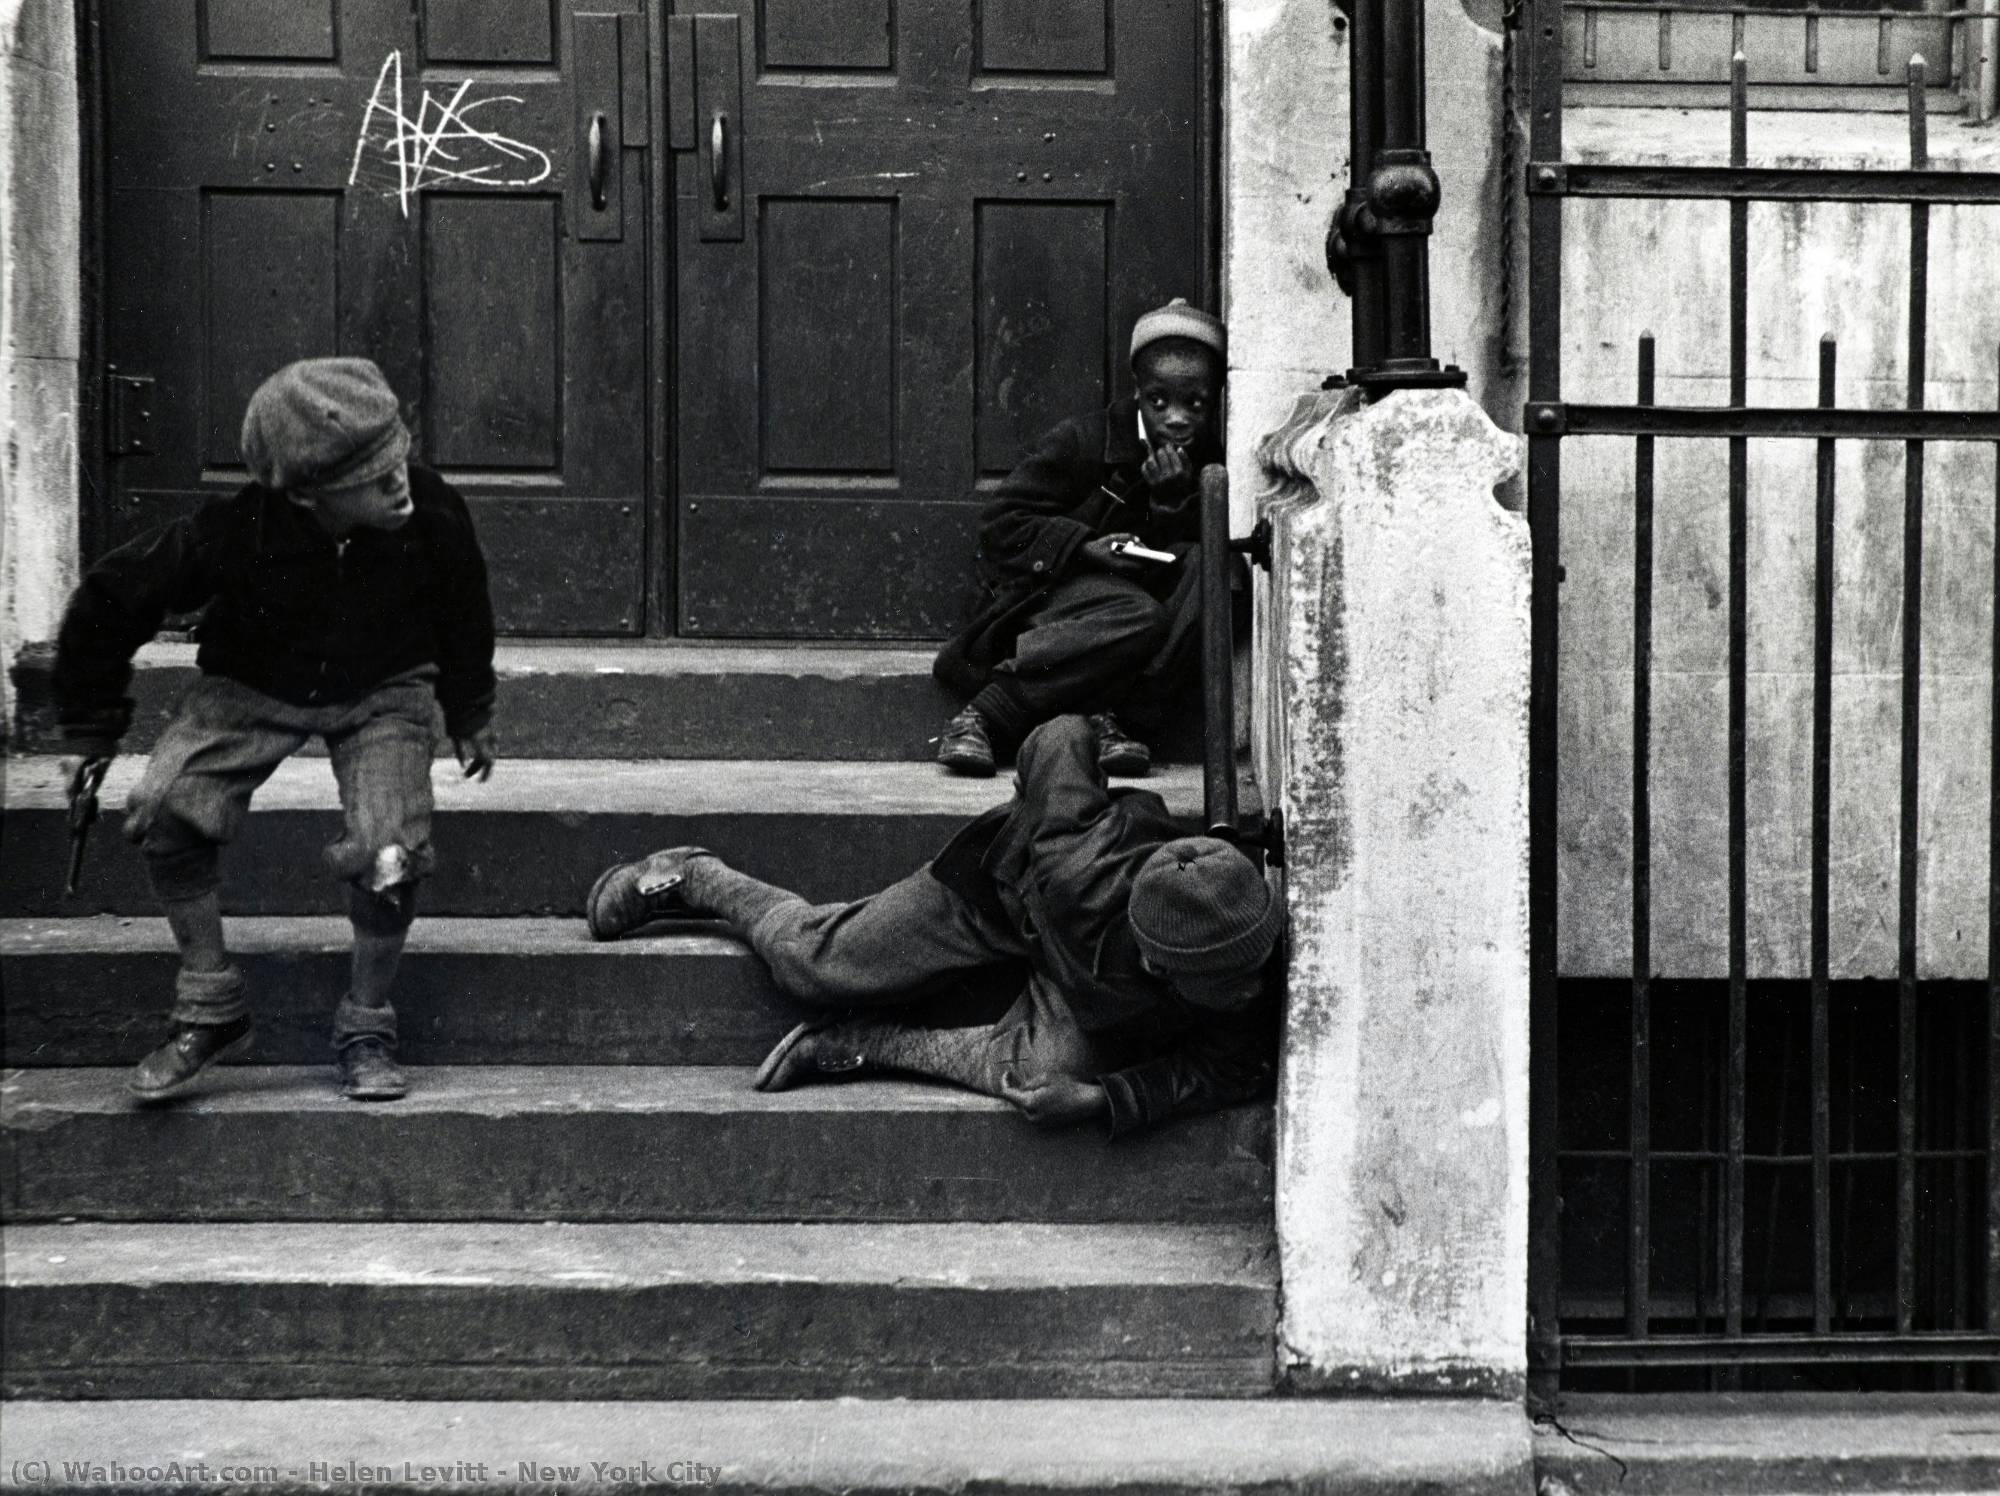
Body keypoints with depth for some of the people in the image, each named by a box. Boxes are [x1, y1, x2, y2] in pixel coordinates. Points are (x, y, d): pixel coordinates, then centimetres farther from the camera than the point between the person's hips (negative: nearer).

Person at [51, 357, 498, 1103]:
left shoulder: (432, 513, -25)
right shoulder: (232, 534, -29)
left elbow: (462, 614, 0)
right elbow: (106, 605, -12)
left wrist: (469, 717, 13)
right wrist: (91, 730, -5)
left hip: (382, 690, 0)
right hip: (252, 690, 0)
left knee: (390, 851, -24)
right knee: (166, 808, -24)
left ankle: (366, 1032, 1)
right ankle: (212, 1010, -5)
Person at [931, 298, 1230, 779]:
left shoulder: (1207, 466, 7)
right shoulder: (1084, 442, -6)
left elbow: (1186, 559, -1)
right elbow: (1000, 525, -6)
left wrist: (1175, 502, -17)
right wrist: (1085, 546, -17)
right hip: (1044, 591, -5)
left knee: (1206, 568, -23)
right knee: (1139, 619, -36)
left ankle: (1113, 717, -32)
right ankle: (983, 716, -34)